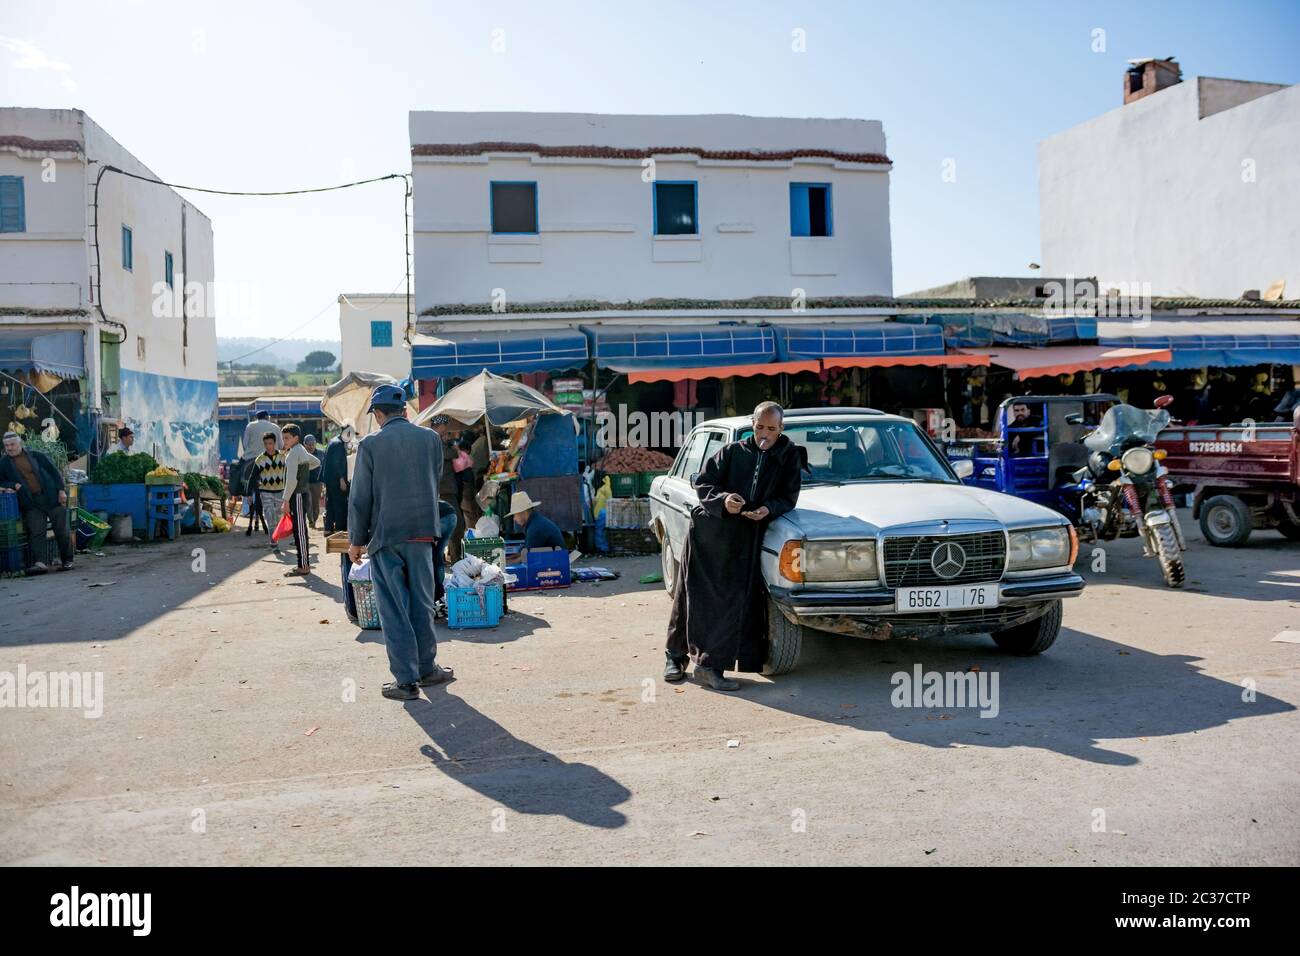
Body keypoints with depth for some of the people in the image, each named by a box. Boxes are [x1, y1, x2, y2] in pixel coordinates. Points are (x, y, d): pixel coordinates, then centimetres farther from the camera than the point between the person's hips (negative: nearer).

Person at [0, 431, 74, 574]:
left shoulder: (37, 456, 7)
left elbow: (54, 472, 6)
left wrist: (61, 490, -4)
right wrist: (12, 485, -10)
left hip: (52, 497, -1)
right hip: (31, 503, 1)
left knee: (62, 531, 0)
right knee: (35, 532, -11)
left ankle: (67, 561, 11)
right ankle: (38, 562, -18)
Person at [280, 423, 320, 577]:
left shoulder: (293, 453, -14)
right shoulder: (302, 450, 15)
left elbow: (292, 480, -20)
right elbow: (317, 462, 34)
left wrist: (286, 500, -17)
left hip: (297, 495, -10)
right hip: (303, 493, 10)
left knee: (299, 530, -7)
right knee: (300, 530, 14)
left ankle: (303, 567, -6)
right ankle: (305, 563, 19)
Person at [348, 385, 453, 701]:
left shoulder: (370, 444, -7)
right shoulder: (430, 438, 2)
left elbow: (360, 498, -5)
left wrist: (356, 540, 5)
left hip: (385, 535, -3)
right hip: (422, 532, 3)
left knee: (393, 609, 3)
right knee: (422, 603, 15)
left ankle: (406, 680, 6)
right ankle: (427, 668, 24)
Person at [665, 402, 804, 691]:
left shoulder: (790, 458, 9)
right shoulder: (733, 451, 7)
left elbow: (788, 498, 6)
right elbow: (702, 483, 4)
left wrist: (768, 509, -16)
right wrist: (722, 499, -16)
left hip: (745, 539, 0)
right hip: (708, 530, 0)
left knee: (734, 601, -6)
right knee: (692, 595, 6)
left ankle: (711, 664, 0)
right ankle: (676, 656, 18)